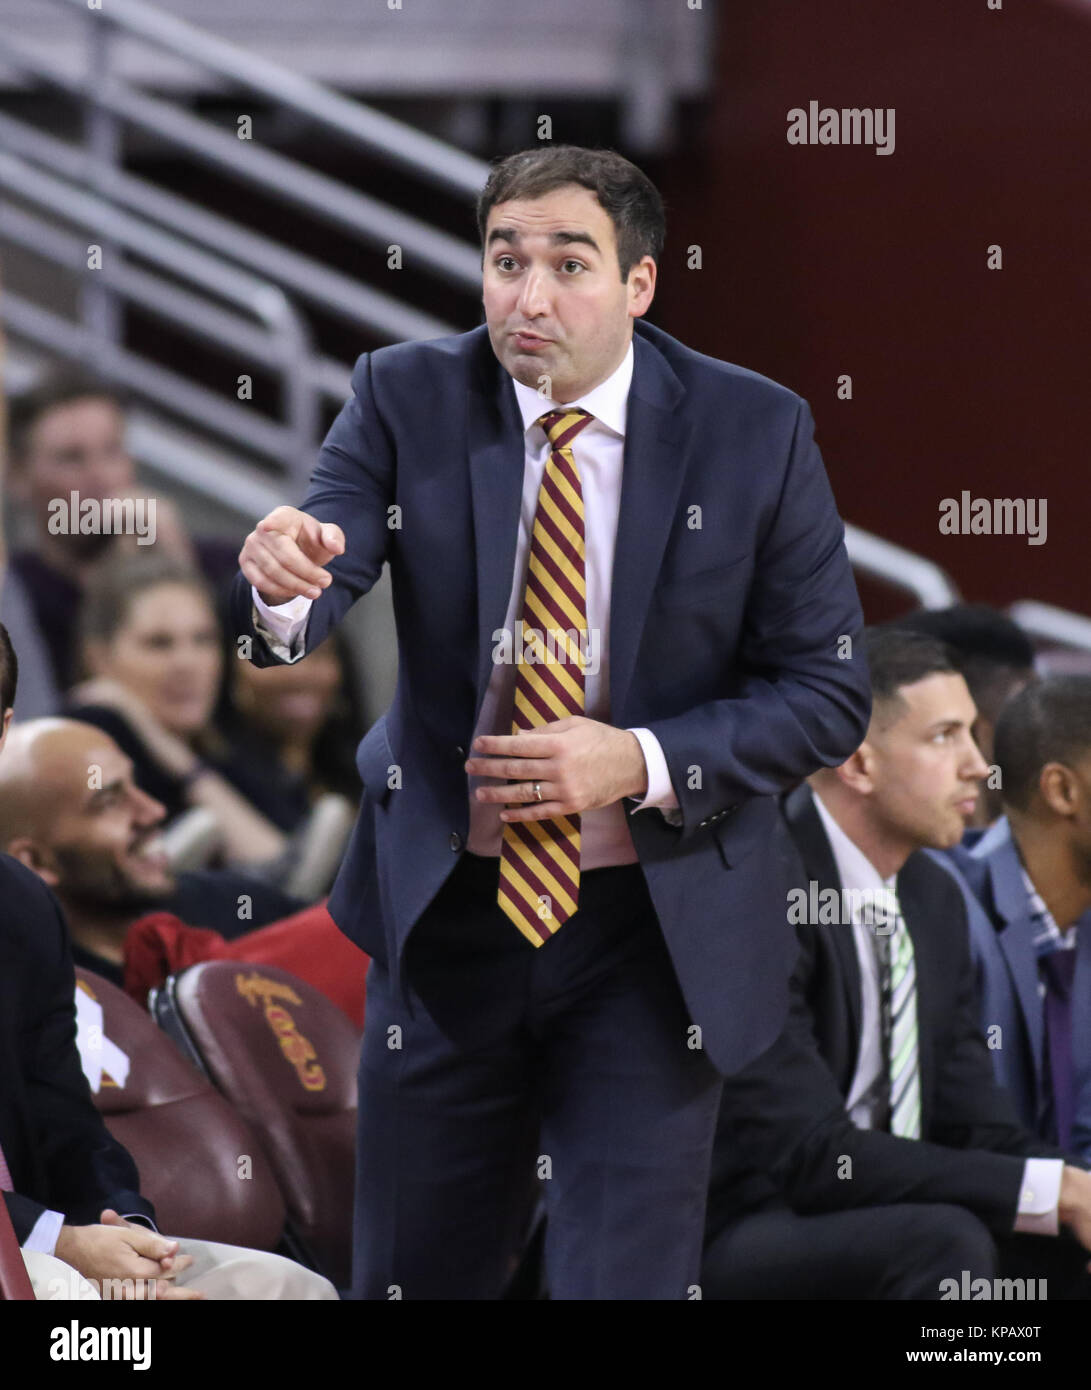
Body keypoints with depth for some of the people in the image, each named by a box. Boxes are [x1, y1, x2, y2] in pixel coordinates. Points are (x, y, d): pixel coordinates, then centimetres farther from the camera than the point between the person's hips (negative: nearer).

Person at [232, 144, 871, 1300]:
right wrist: (282, 580, -43)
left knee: (627, 1282, -1)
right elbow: (298, 618, -17)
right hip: (448, 914, 2)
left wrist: (641, 763, -19)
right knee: (413, 1281, 12)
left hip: (655, 933, -2)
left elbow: (827, 695, -5)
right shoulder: (407, 401, -4)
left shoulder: (754, 434, -6)